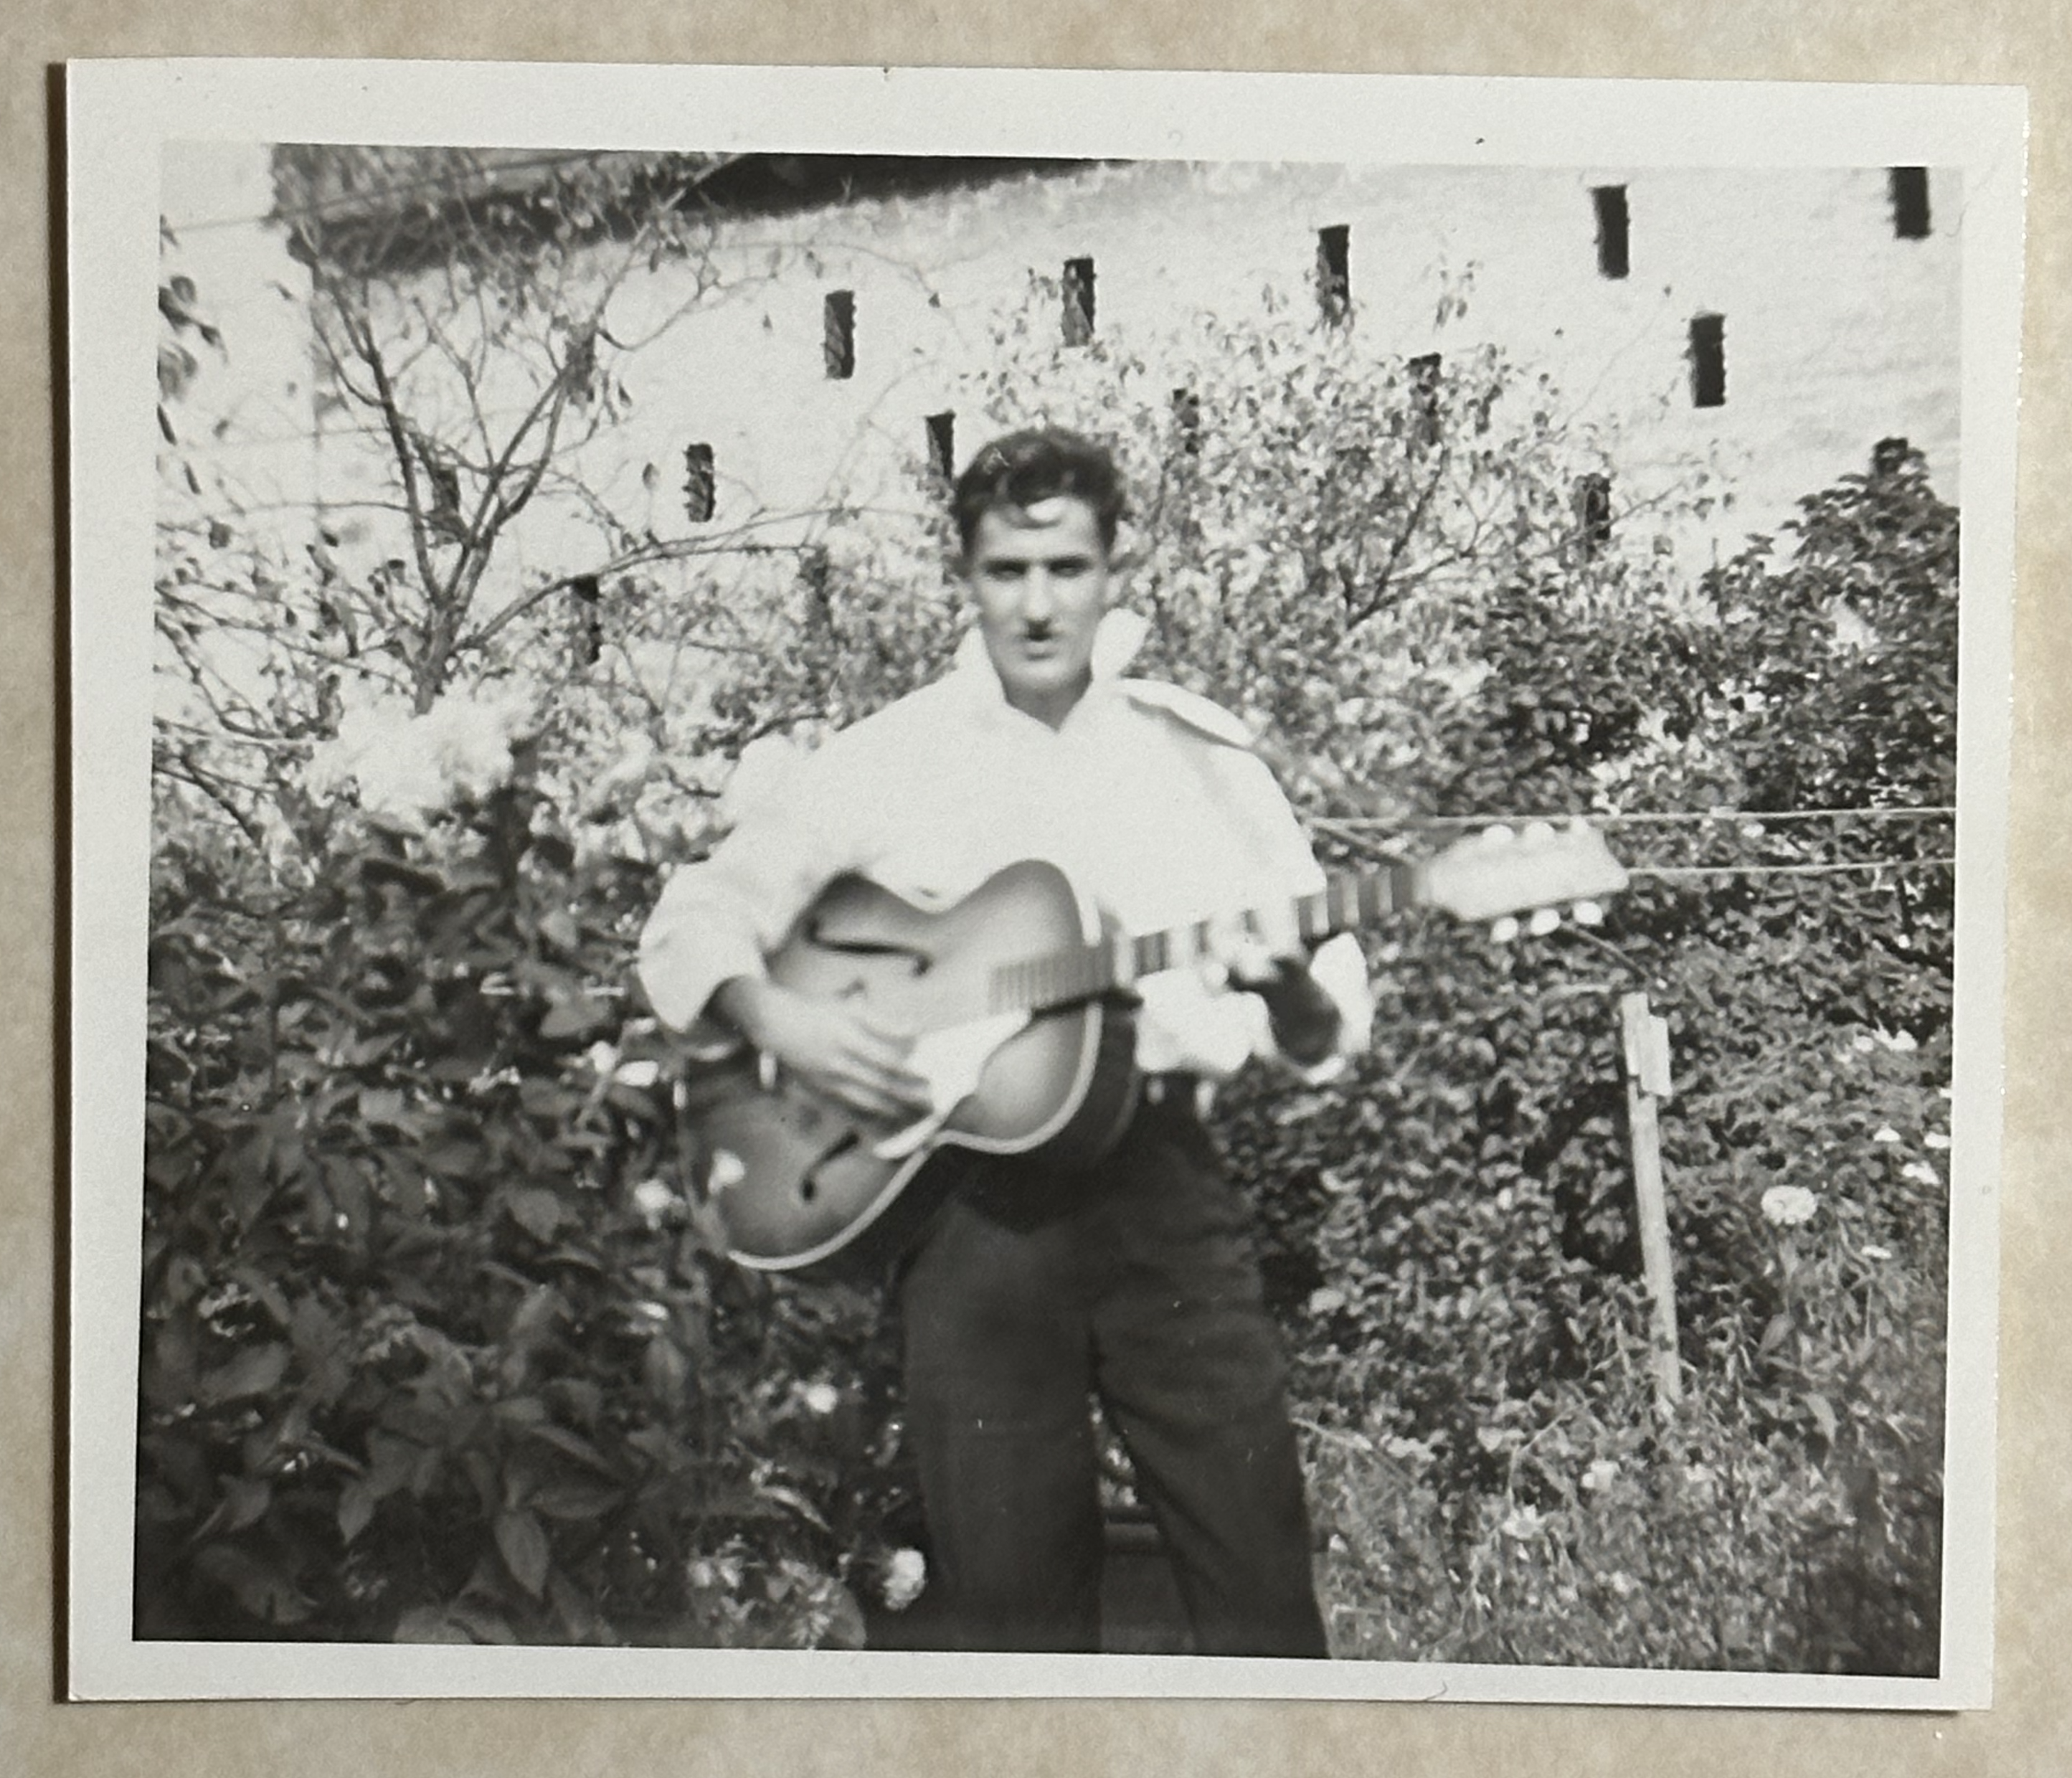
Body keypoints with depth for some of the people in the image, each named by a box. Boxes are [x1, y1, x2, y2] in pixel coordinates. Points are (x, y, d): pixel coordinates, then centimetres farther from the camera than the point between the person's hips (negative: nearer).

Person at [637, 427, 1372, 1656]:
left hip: (1159, 1177, 0)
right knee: (1012, 1594, 8)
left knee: (1261, 1578, 2)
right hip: (970, 1207, 0)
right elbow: (692, 921, 8)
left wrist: (1289, 989, -17)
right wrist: (780, 1023, -12)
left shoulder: (1198, 758, 6)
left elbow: (1328, 1034, 7)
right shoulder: (887, 762, 4)